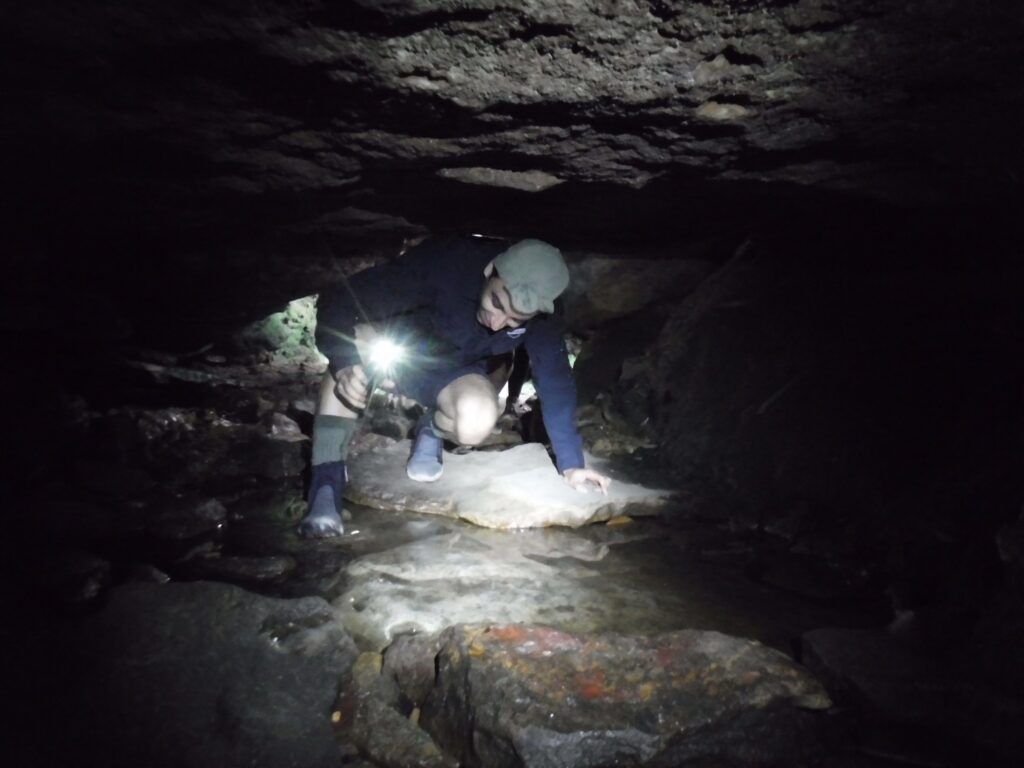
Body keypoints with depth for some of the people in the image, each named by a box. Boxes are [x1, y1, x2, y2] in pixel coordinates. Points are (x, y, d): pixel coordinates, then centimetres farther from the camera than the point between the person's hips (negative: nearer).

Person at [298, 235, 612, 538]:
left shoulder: (543, 314, -25)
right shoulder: (445, 261, -36)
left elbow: (555, 381, -19)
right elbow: (338, 302, -33)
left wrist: (571, 464, -23)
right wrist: (344, 364, -50)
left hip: (452, 372, 2)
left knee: (477, 422, -33)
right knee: (354, 347, -38)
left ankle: (432, 432, 3)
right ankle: (326, 485, -32)